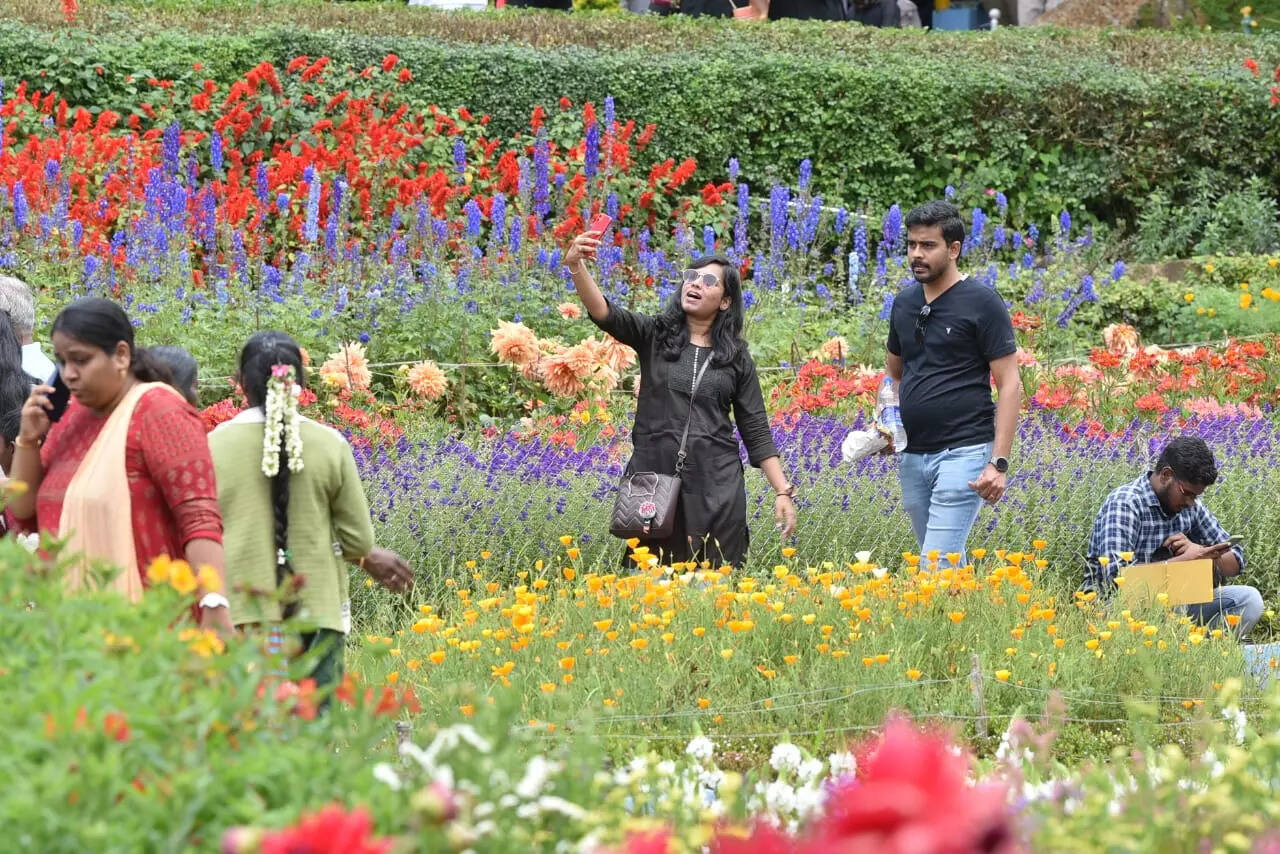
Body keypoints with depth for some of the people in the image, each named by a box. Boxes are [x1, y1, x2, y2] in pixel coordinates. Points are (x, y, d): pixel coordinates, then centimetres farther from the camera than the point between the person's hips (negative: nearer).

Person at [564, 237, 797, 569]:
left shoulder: (737, 359, 9)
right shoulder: (653, 336, 6)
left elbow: (756, 432, 10)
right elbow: (604, 312, -11)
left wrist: (783, 491, 1)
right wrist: (576, 266, -30)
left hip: (716, 487, 0)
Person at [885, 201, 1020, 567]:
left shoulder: (982, 303, -7)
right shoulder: (904, 303, 12)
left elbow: (1010, 386, -8)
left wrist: (999, 463, -16)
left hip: (963, 451, -7)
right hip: (912, 454, 7)